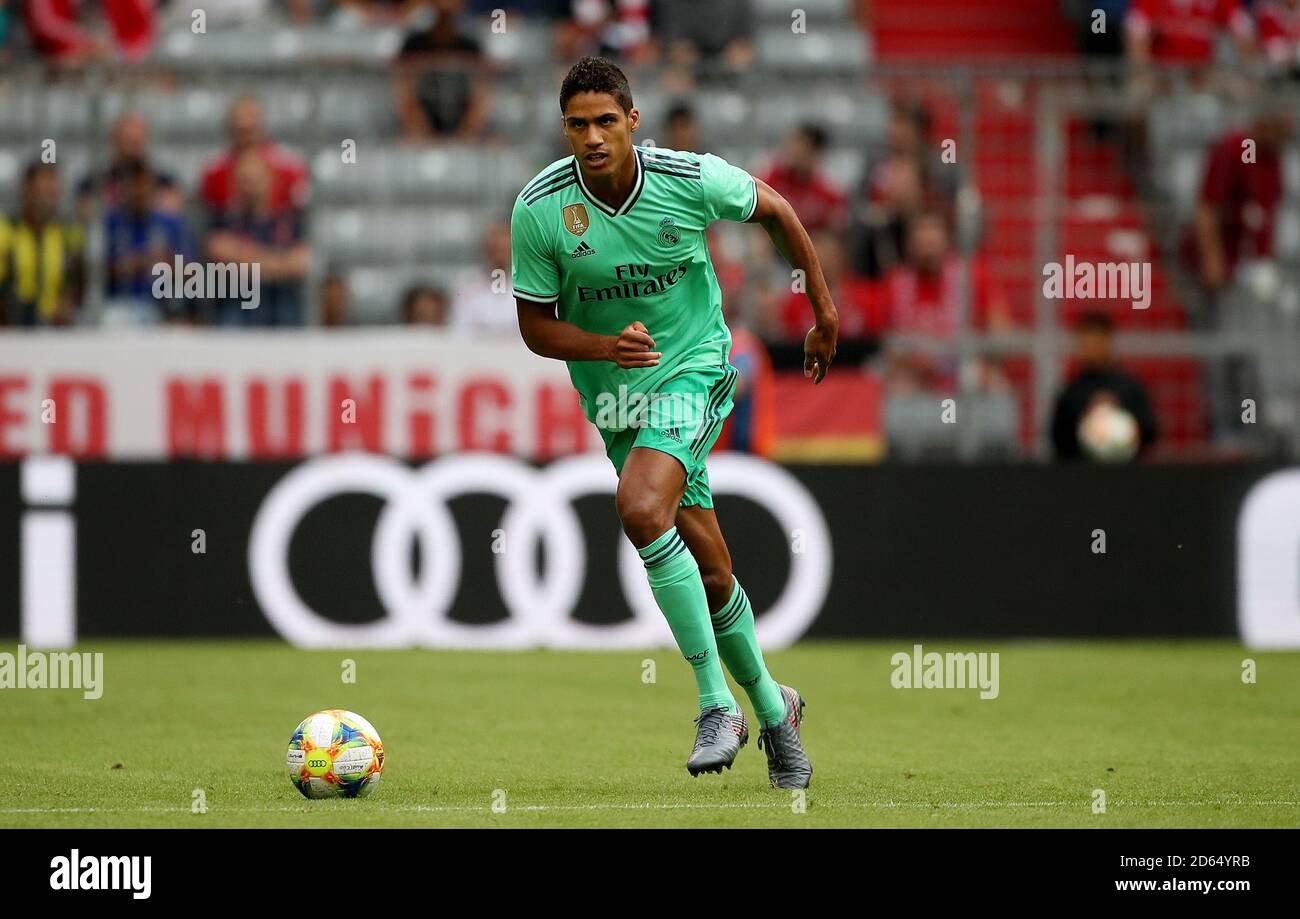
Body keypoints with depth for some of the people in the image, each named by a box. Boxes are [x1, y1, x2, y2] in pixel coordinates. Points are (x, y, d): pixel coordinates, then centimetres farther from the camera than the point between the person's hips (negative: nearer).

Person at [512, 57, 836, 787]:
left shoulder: (691, 179, -16)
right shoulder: (539, 208, -14)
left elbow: (773, 209, 4)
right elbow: (536, 325, -4)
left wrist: (824, 307, 12)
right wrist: (608, 346, -23)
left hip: (694, 369, -3)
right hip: (612, 394, 3)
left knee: (641, 507, -29)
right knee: (711, 572, 5)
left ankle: (718, 703, -22)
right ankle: (771, 708, 29)